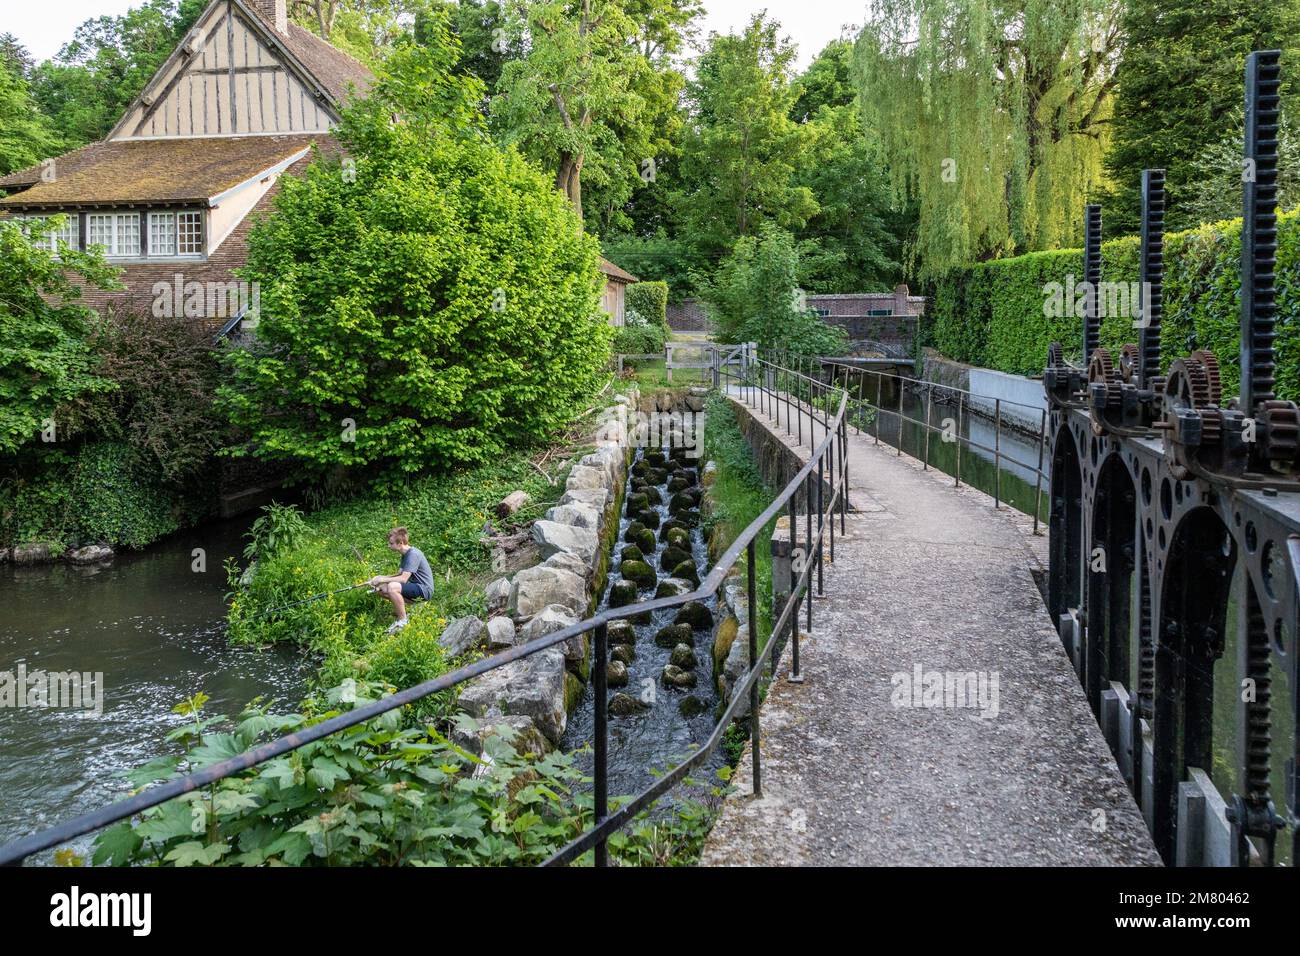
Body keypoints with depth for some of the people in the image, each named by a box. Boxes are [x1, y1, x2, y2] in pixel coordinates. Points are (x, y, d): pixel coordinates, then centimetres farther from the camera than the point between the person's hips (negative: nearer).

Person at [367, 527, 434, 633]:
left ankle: (402, 621, -18)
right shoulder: (405, 554, 12)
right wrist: (380, 577, -1)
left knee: (392, 587, -32)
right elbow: (399, 575, 12)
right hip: (415, 586, 10)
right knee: (379, 588, 3)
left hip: (424, 590, -10)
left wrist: (383, 579, -18)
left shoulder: (413, 554, -20)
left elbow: (403, 579, -25)